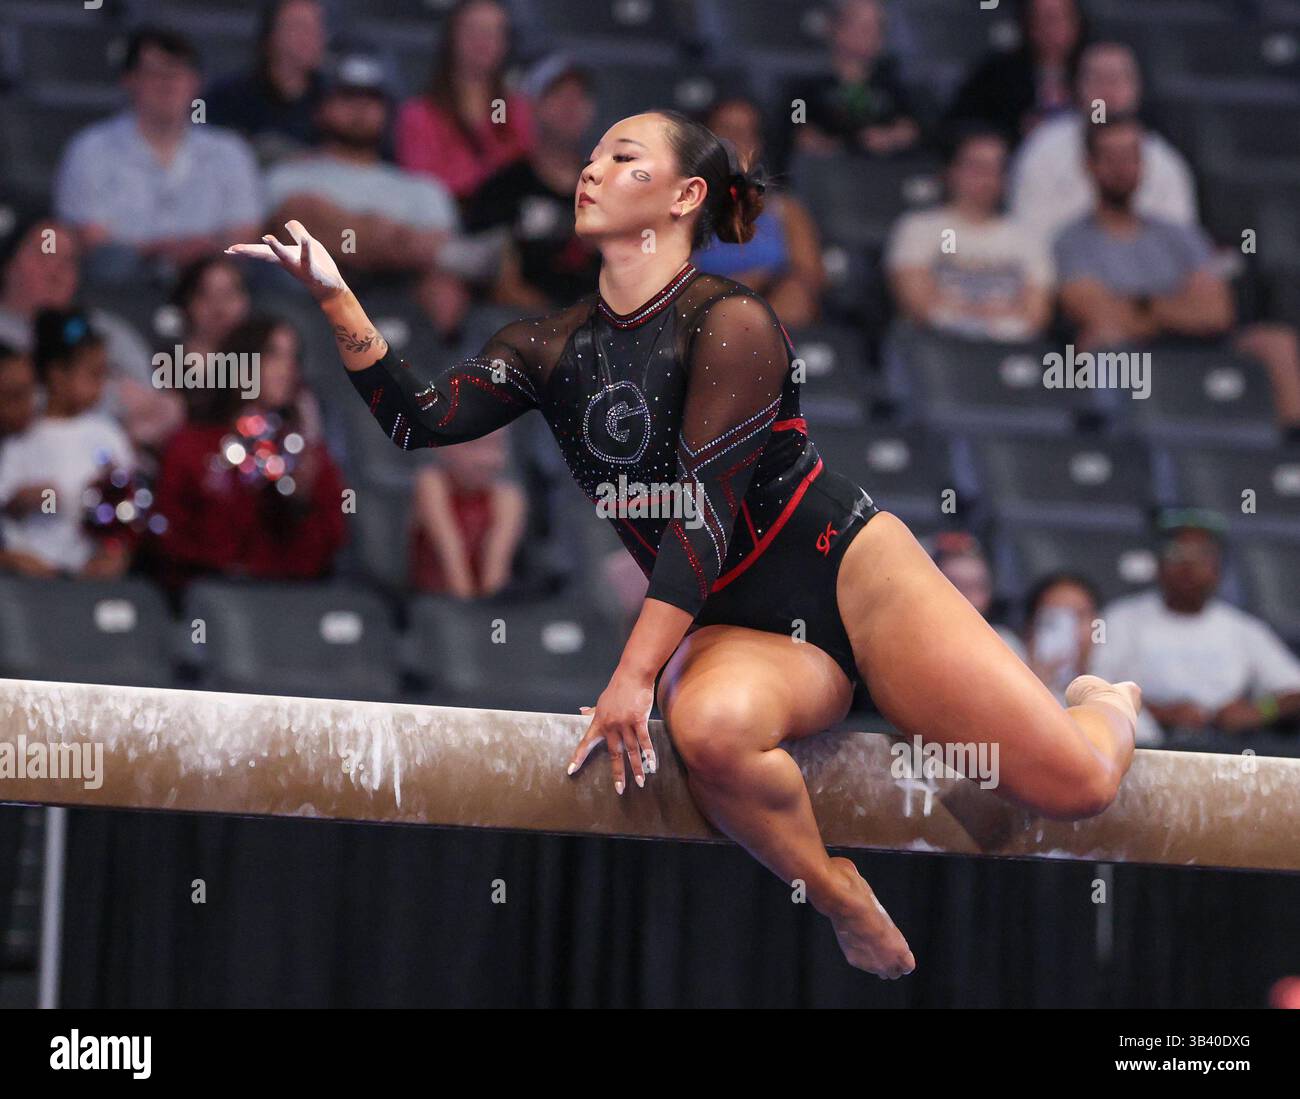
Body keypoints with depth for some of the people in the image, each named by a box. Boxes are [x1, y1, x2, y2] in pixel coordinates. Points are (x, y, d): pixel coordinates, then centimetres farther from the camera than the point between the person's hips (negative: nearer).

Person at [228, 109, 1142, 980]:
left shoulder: (729, 324, -11)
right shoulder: (553, 349, 9)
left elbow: (705, 514, -17)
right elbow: (420, 420, 0)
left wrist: (634, 676, -21)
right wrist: (335, 297, -12)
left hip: (850, 572, -3)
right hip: (734, 631, 3)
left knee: (1075, 783, -13)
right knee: (711, 726, -38)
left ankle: (1104, 704, 26)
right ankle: (846, 906, -16)